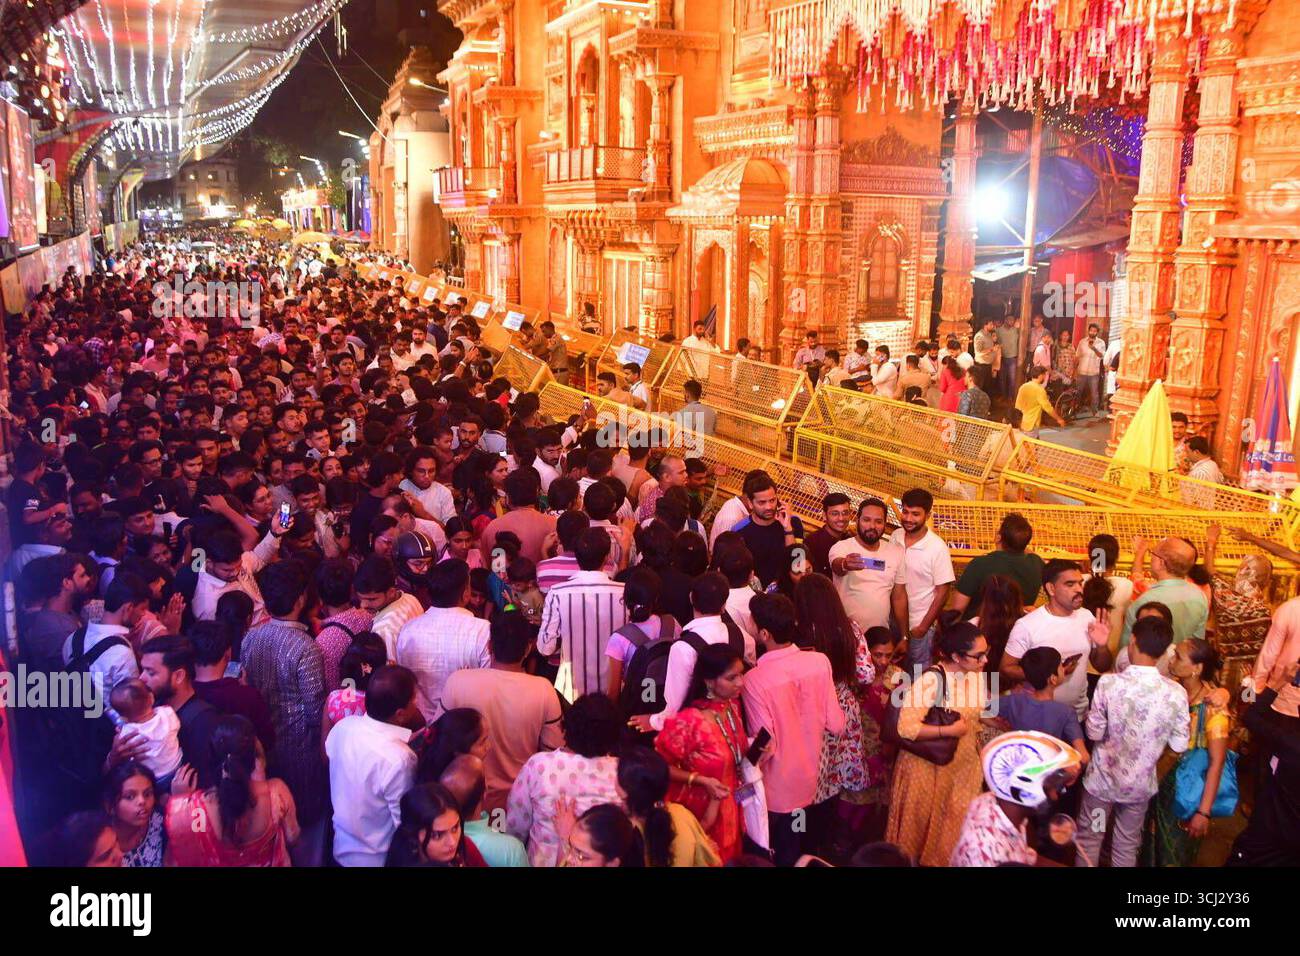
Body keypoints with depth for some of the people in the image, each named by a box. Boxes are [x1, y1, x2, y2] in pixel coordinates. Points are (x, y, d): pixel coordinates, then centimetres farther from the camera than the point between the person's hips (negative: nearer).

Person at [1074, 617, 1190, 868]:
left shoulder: (1109, 683, -24)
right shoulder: (1176, 693, -17)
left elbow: (1094, 733, -15)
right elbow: (1179, 745, -8)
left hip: (1103, 779, -2)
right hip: (1140, 783, 2)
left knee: (1089, 838, 19)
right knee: (1127, 845, 21)